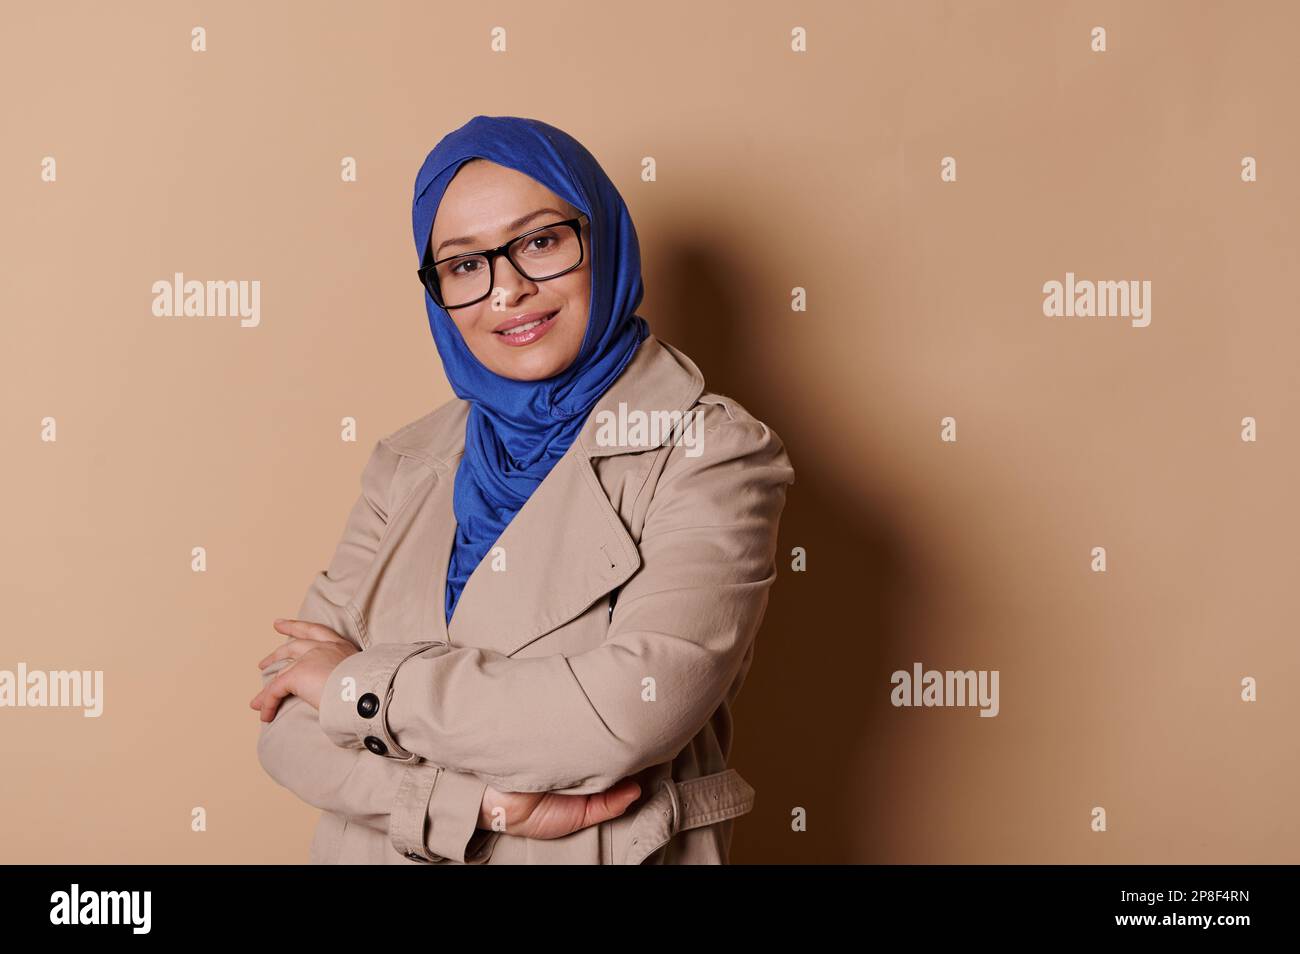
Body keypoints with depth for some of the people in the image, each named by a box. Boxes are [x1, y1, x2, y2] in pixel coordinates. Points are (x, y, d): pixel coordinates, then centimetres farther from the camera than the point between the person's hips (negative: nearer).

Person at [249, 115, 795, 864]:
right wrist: (482, 804, -21)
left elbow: (633, 711, -26)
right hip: (387, 848, 4)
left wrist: (358, 684, -16)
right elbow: (287, 719, -5)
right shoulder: (411, 464, 0)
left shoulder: (712, 453, -13)